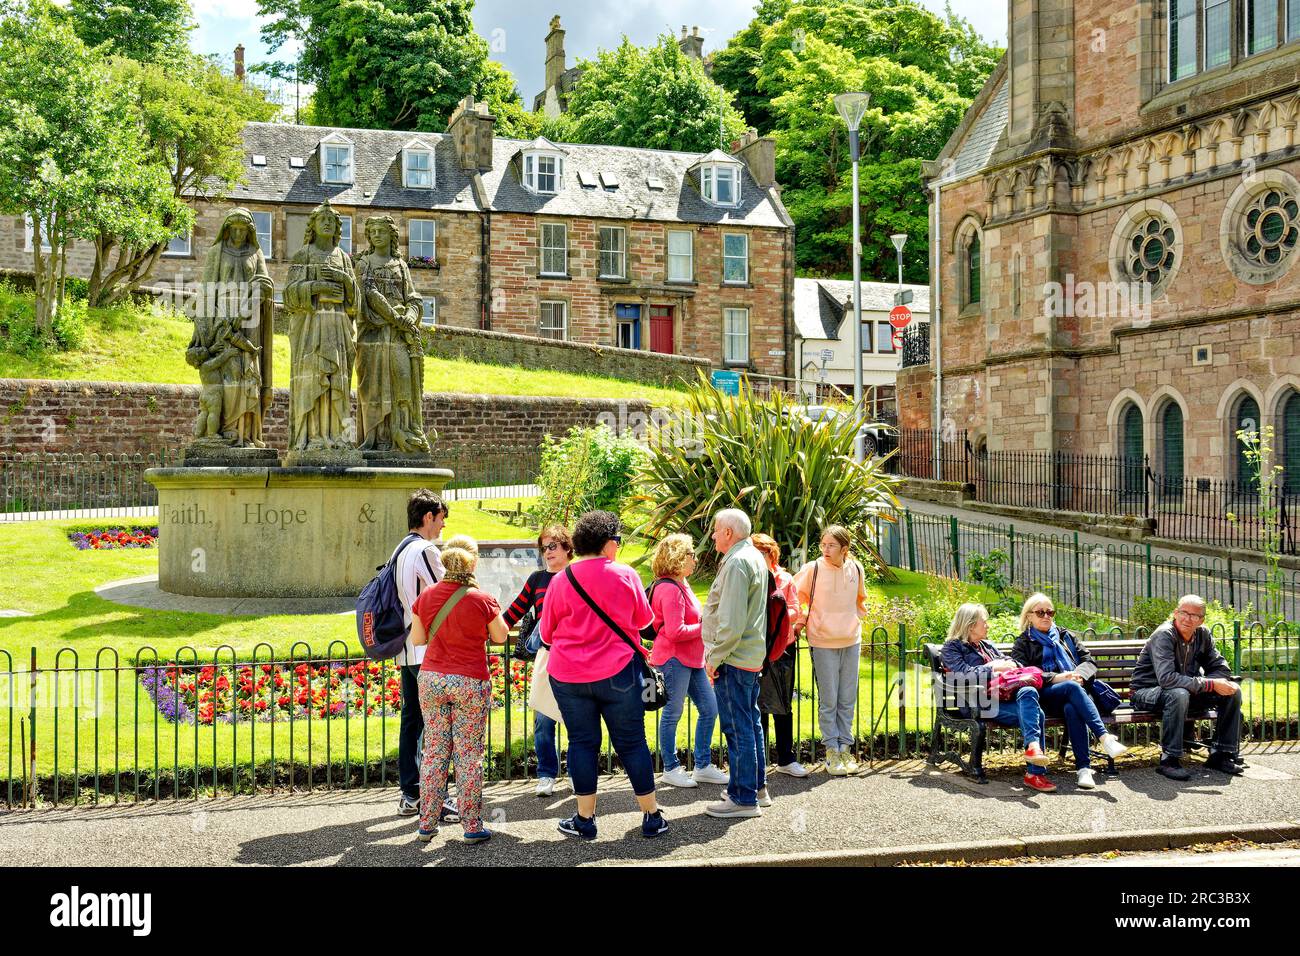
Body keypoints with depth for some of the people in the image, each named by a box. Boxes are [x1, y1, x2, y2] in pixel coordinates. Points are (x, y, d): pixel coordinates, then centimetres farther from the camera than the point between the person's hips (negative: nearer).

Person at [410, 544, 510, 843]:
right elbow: (500, 637, 0)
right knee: (469, 756, 3)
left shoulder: (425, 597, 1)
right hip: (470, 682, -3)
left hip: (431, 679, 4)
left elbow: (417, 638, 9)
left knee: (434, 752, 12)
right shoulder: (482, 600, -11)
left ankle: (427, 824, 16)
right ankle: (472, 827, 8)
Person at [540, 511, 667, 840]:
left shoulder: (560, 581, -3)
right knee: (632, 742, 8)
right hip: (618, 672, -1)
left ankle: (585, 819, 14)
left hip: (568, 676, 1)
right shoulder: (625, 575, -6)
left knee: (582, 742, 10)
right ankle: (652, 817, 16)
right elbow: (644, 618, 8)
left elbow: (547, 633, 5)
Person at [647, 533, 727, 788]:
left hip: (692, 658, 10)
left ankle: (703, 767, 20)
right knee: (672, 714, 1)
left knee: (709, 708, 11)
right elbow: (675, 631, -22)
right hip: (674, 659, -10)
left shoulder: (681, 585, 14)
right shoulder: (670, 589, -18)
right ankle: (671, 769, 12)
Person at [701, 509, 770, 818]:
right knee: (751, 723, 18)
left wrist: (715, 657, -16)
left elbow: (732, 621, -24)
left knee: (738, 728, -4)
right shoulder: (755, 558, 15)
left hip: (734, 658, -11)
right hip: (753, 656, 11)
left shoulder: (737, 563, -17)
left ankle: (743, 798, 1)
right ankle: (757, 787, 28)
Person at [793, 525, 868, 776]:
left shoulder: (856, 570, 0)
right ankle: (831, 752, 11)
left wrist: (855, 619, 11)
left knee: (847, 700, 10)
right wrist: (802, 620, -3)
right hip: (823, 644, -3)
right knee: (828, 701, 2)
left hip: (851, 642, 3)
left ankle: (845, 749, 20)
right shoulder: (813, 569, -11)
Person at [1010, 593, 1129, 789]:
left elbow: (1089, 661, 17)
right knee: (1072, 687, -36)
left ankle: (1083, 767, -44)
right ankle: (1104, 737, -47)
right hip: (1045, 695, -2)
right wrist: (1055, 678, -13)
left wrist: (1080, 675, -8)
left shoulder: (1066, 636, 29)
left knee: (1072, 709, -35)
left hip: (1077, 690, 2)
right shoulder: (1023, 643, 18)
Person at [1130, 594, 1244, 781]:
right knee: (1179, 694, -39)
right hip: (1147, 693, -7)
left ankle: (1221, 754, 3)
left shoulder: (1202, 634, -1)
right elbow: (1167, 678, -35)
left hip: (1187, 691, 7)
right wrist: (1210, 684, -34)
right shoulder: (1163, 636, -23)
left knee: (1233, 691, -6)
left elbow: (1221, 668, 3)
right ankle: (1169, 759, -29)